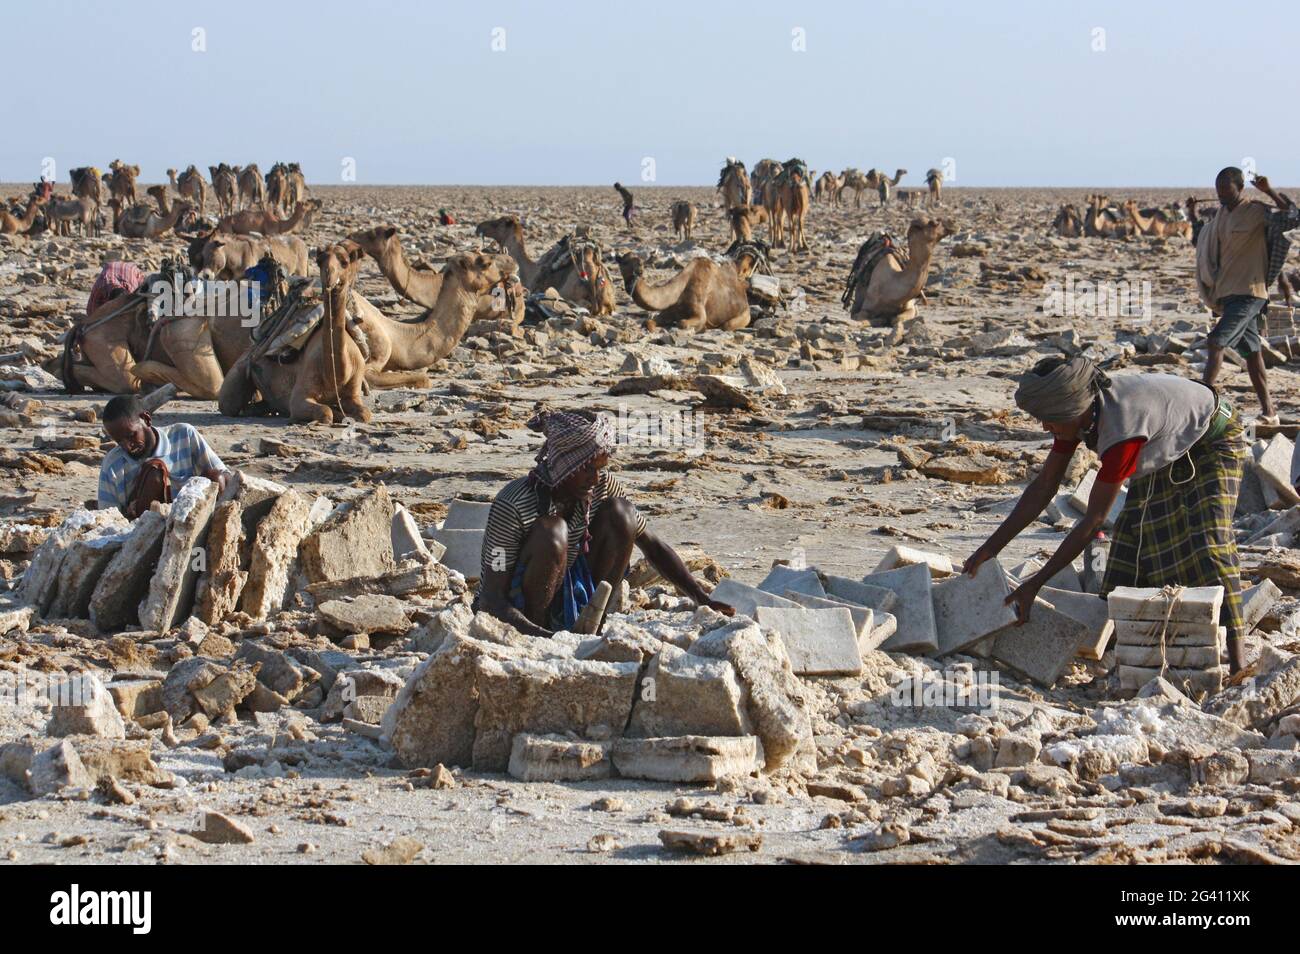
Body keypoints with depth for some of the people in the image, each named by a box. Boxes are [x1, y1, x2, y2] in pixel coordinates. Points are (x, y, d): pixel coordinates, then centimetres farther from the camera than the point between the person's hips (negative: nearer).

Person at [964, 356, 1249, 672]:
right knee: (1135, 534, 0)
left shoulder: (1122, 429, -42)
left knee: (1208, 540, -19)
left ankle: (1235, 652, -19)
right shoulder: (1077, 413, -18)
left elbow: (1094, 519, -38)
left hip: (1213, 441, -8)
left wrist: (1036, 583, -35)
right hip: (1168, 451, 9)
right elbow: (1043, 487, -7)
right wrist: (990, 548, -11)